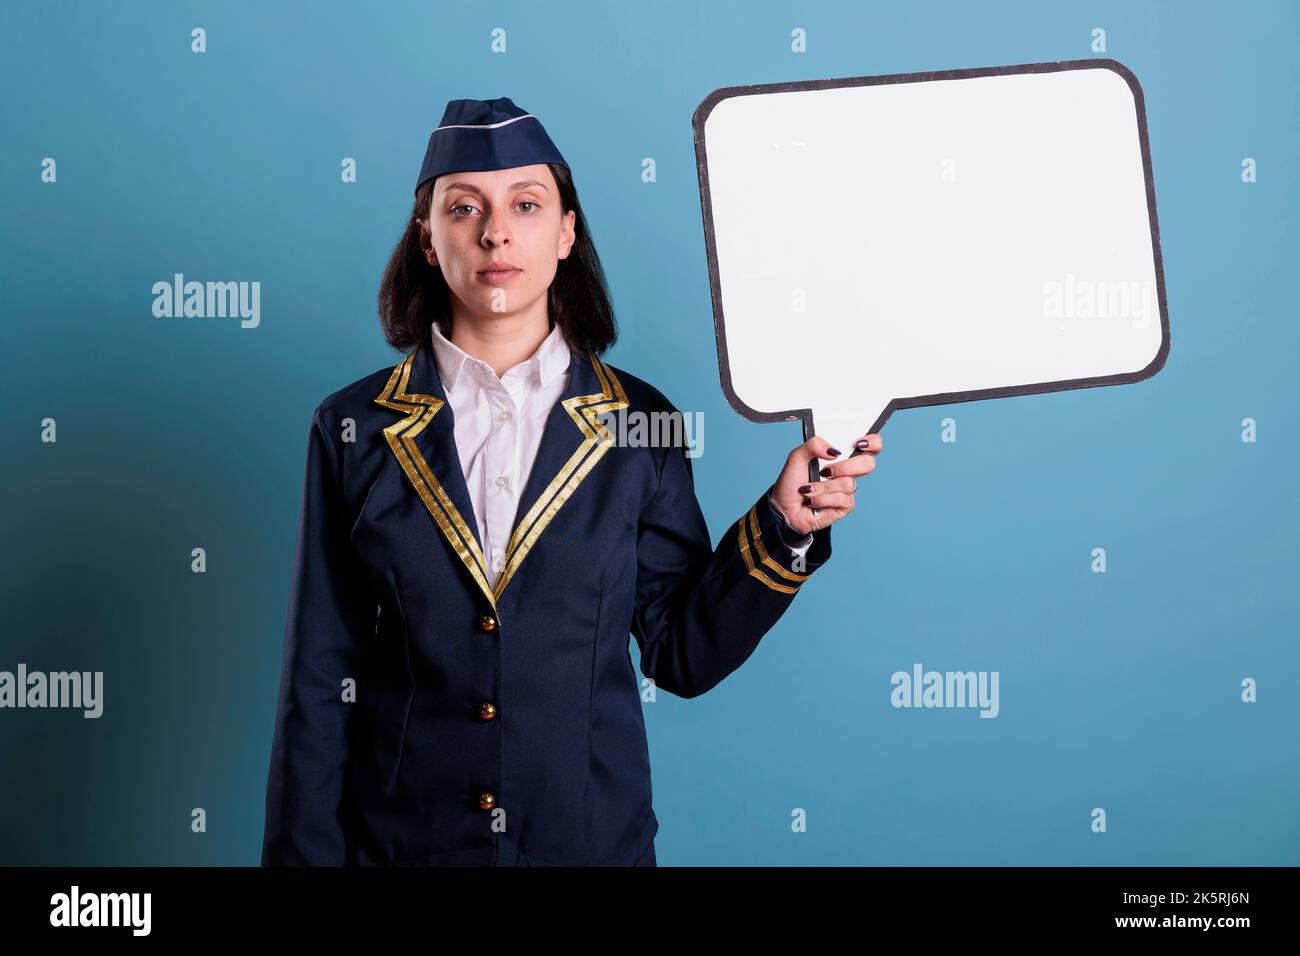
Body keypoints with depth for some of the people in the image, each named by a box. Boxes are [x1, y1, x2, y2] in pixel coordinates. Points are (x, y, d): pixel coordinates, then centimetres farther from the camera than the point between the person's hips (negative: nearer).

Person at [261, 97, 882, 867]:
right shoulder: (356, 428, -4)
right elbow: (320, 683, -3)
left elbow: (682, 656, -2)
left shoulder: (640, 425, -3)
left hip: (592, 834, 1)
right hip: (400, 835, 0)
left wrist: (783, 527, -13)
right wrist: (304, 854, -5)